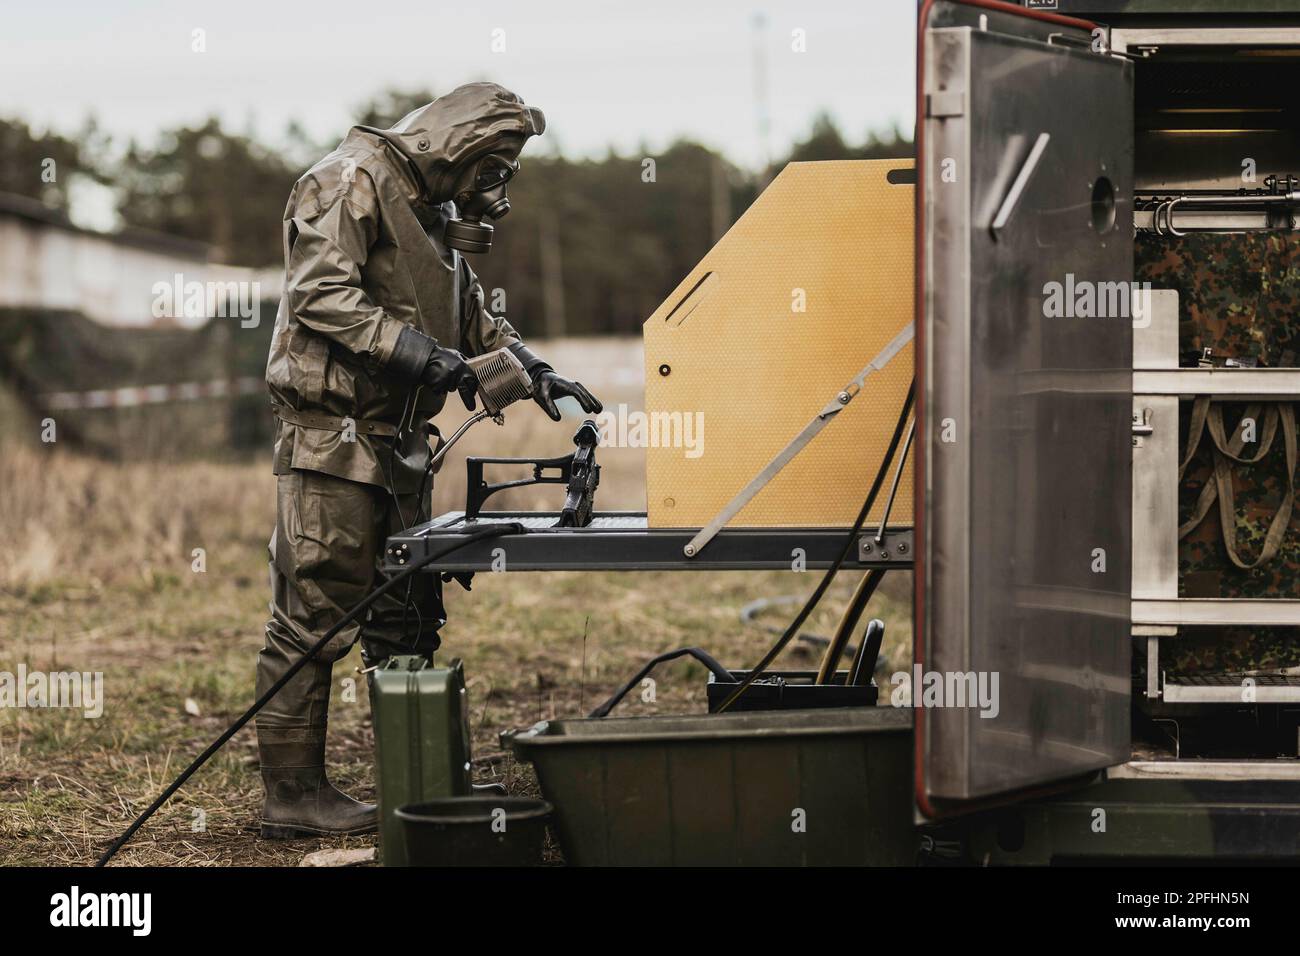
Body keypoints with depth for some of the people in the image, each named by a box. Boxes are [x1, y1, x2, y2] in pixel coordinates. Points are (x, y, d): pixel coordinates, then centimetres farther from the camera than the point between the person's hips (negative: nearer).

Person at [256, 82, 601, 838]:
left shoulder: (435, 214, 20)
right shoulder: (354, 182, -10)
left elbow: (474, 321, 25)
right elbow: (320, 294, -21)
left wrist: (540, 376, 10)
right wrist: (419, 352, -26)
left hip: (398, 441, 10)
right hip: (332, 434, -10)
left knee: (408, 618, 12)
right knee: (315, 613, -6)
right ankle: (294, 794, -2)